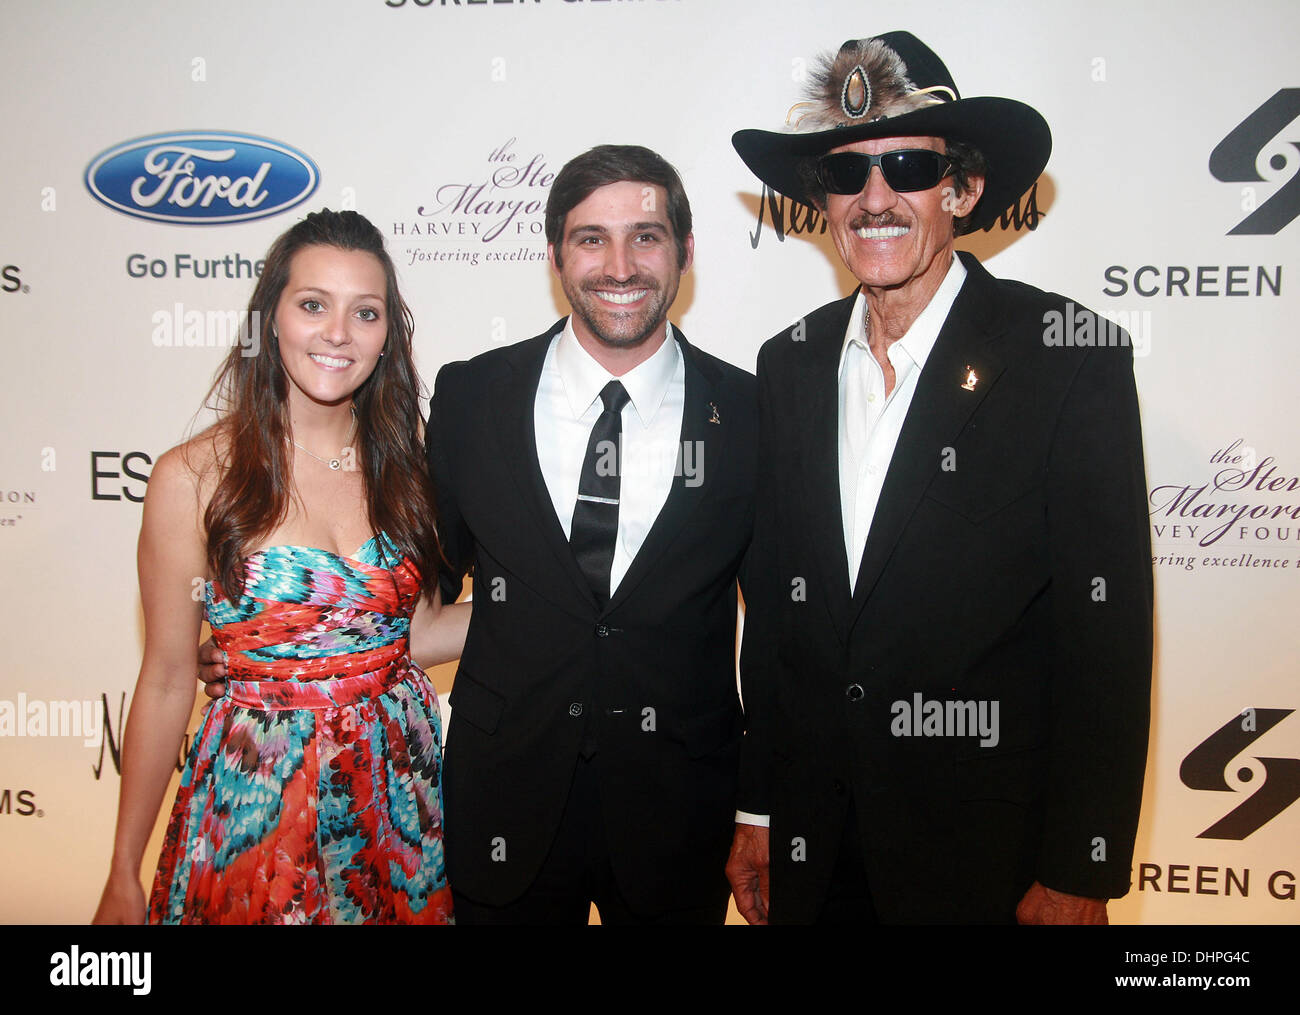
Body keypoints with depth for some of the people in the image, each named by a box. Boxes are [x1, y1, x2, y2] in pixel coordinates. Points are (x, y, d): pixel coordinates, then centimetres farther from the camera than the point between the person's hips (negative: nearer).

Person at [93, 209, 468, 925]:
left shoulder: (396, 464, 0)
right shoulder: (194, 478, -11)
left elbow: (415, 631, 5)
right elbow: (167, 680, -6)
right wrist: (123, 876, -2)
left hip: (401, 785, 4)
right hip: (257, 798, -3)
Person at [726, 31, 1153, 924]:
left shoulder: (1071, 356, -10)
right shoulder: (792, 364, 3)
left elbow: (1106, 632, -11)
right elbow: (771, 604, 6)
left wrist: (1080, 874, -11)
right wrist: (758, 811, 8)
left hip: (986, 851, -3)